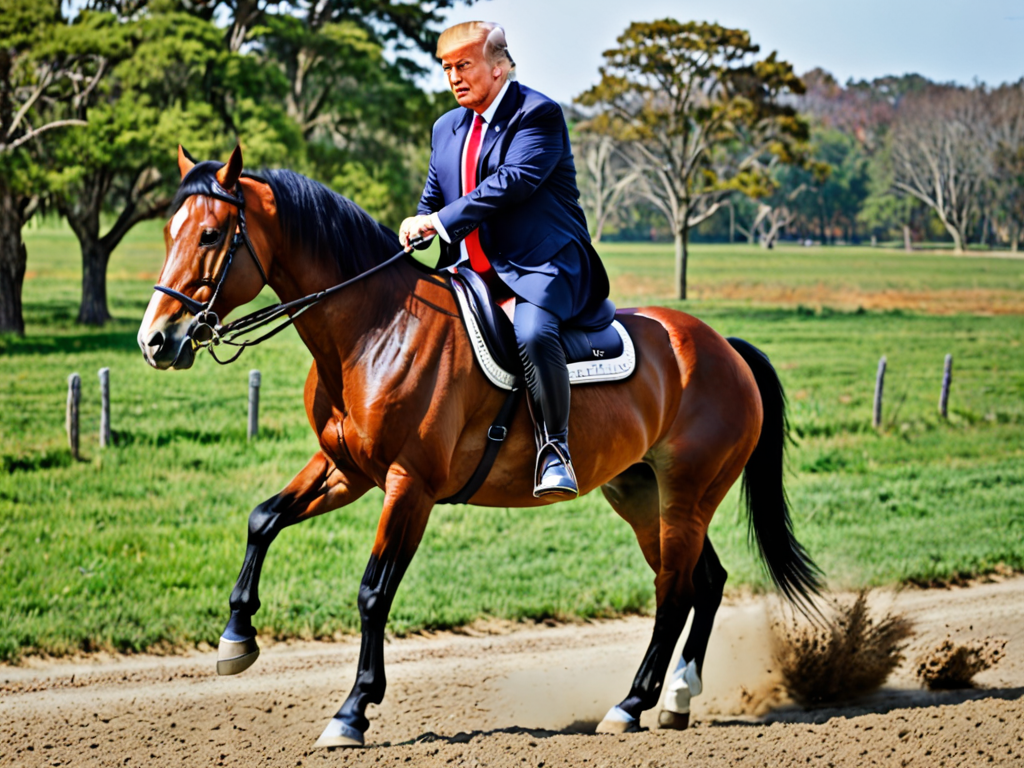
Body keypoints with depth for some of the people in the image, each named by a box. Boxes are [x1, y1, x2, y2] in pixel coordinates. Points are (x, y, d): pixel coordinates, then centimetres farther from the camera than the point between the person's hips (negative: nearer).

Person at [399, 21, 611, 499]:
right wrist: (413, 241, 1)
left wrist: (442, 222, -25)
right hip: (474, 274, 8)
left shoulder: (538, 114, -6)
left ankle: (555, 450, -28)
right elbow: (431, 203, 25)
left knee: (532, 334, -36)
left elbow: (513, 181, -21)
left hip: (543, 266, -8)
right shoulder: (447, 129, 18)